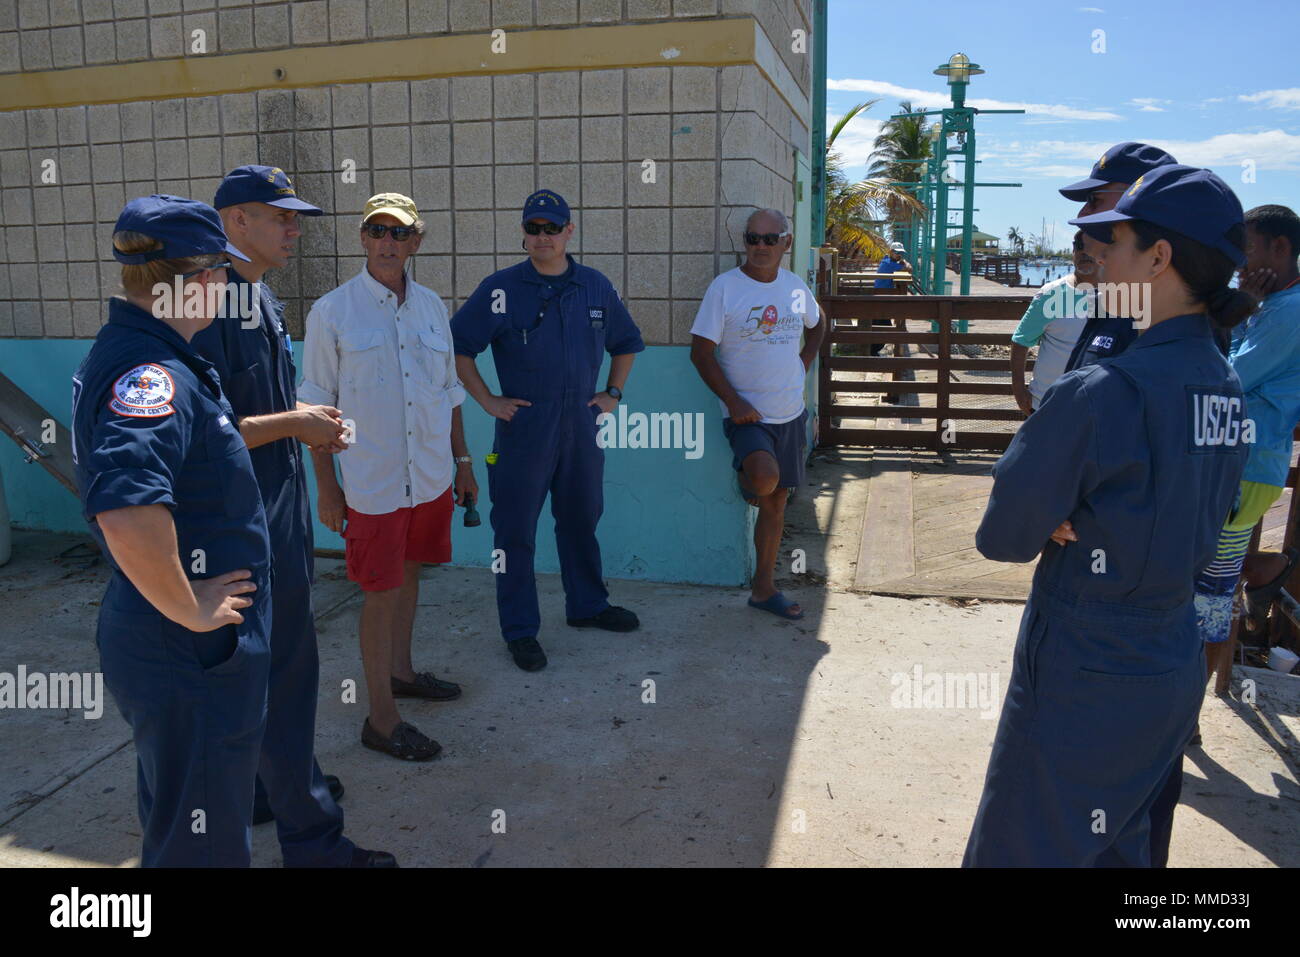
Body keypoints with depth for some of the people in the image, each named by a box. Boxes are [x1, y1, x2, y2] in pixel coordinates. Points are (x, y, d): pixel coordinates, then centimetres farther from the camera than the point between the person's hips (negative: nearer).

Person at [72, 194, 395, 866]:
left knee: (179, 825, 28)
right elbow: (128, 514, -43)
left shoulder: (122, 353, 7)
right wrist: (190, 609, -28)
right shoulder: (152, 375, -26)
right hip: (190, 658, -10)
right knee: (202, 844, 8)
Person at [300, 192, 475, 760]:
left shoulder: (431, 306, 7)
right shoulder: (332, 312, -8)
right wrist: (326, 486, -7)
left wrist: (462, 461, 16)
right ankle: (381, 720, 11)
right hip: (372, 480, -5)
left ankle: (400, 672, 38)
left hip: (431, 475, 5)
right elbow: (315, 405, -5)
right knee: (381, 592, 0)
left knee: (409, 573, 18)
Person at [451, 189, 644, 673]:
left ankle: (587, 605, 35)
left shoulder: (596, 287, 6)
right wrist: (487, 400, -6)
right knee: (515, 531, 2)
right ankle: (520, 629, 15)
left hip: (582, 428, 4)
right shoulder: (501, 288, -5)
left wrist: (613, 393, 11)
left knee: (581, 520, 16)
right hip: (522, 429, -3)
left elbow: (626, 343, 20)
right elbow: (458, 346, -2)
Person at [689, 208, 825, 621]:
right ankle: (747, 477, 8)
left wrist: (803, 365, 10)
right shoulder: (725, 287, -10)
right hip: (746, 412, -5)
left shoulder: (796, 287, 5)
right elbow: (701, 352, -10)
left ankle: (764, 590, 23)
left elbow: (816, 325, 26)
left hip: (789, 413, 5)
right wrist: (733, 401, -17)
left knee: (776, 501, 10)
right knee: (766, 478, -31)